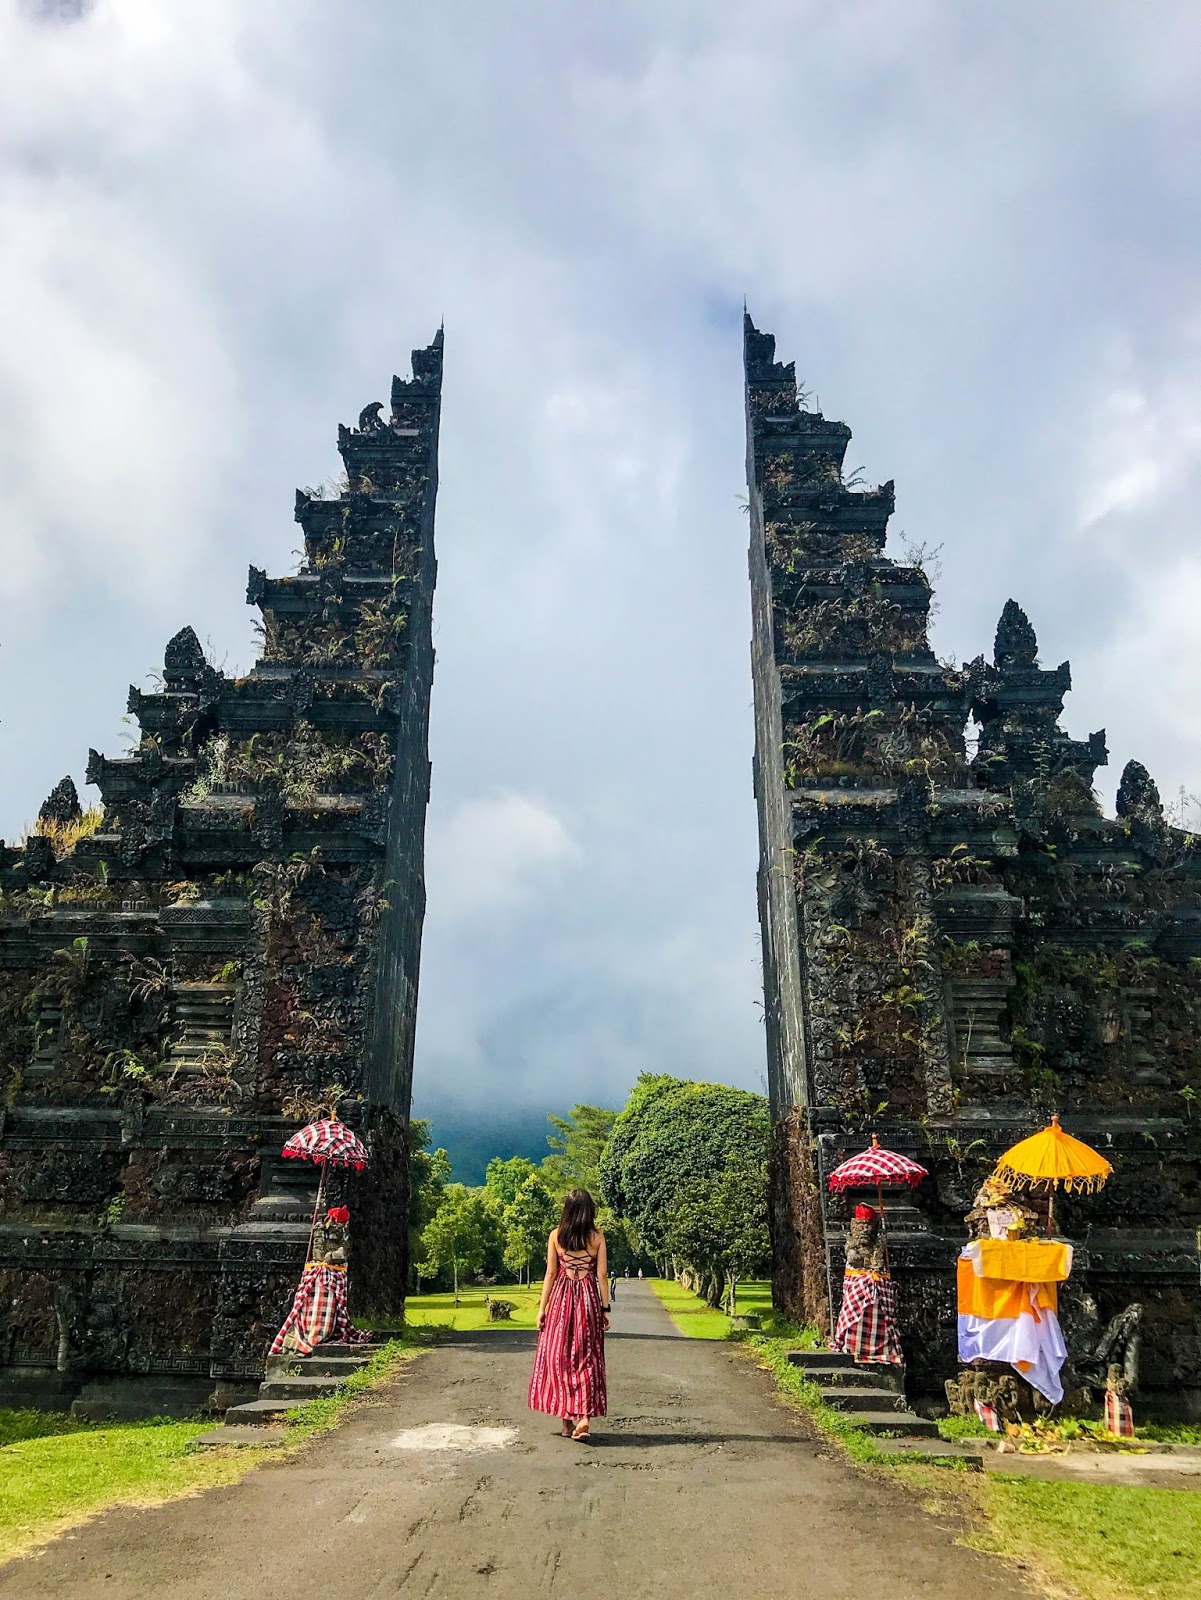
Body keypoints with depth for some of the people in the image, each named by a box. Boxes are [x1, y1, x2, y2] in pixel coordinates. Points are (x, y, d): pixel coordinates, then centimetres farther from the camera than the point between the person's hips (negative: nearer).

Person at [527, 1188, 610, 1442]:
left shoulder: (556, 1235, -1)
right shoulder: (597, 1236, -1)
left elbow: (551, 1273, -1)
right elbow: (602, 1275, -3)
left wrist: (542, 1307, 4)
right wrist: (605, 1308, 3)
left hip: (561, 1298, 0)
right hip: (589, 1299, 0)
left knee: (559, 1356, 9)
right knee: (586, 1358, 6)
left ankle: (567, 1421, 14)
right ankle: (584, 1417, -6)